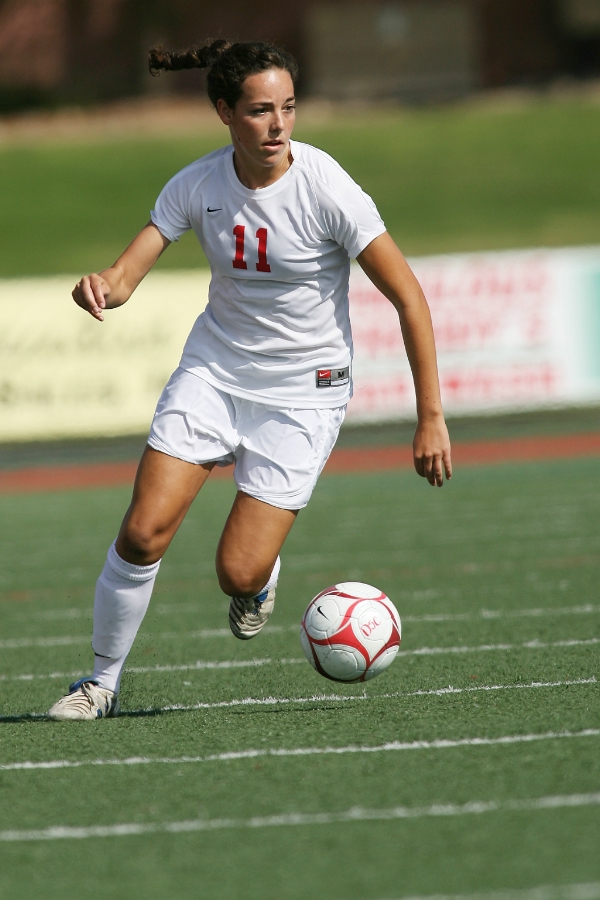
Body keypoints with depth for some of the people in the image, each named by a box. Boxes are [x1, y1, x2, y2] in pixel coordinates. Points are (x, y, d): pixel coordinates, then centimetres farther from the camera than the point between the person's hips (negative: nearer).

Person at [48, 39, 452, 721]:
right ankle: (102, 682, 8)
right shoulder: (197, 185, -8)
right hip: (214, 370, 3)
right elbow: (128, 272, -10)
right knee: (143, 532, -12)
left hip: (303, 392, -3)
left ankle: (263, 571, 27)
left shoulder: (327, 190, -20)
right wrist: (103, 286, -36)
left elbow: (408, 298, -16)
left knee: (238, 577, -11)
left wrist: (430, 417, -17)